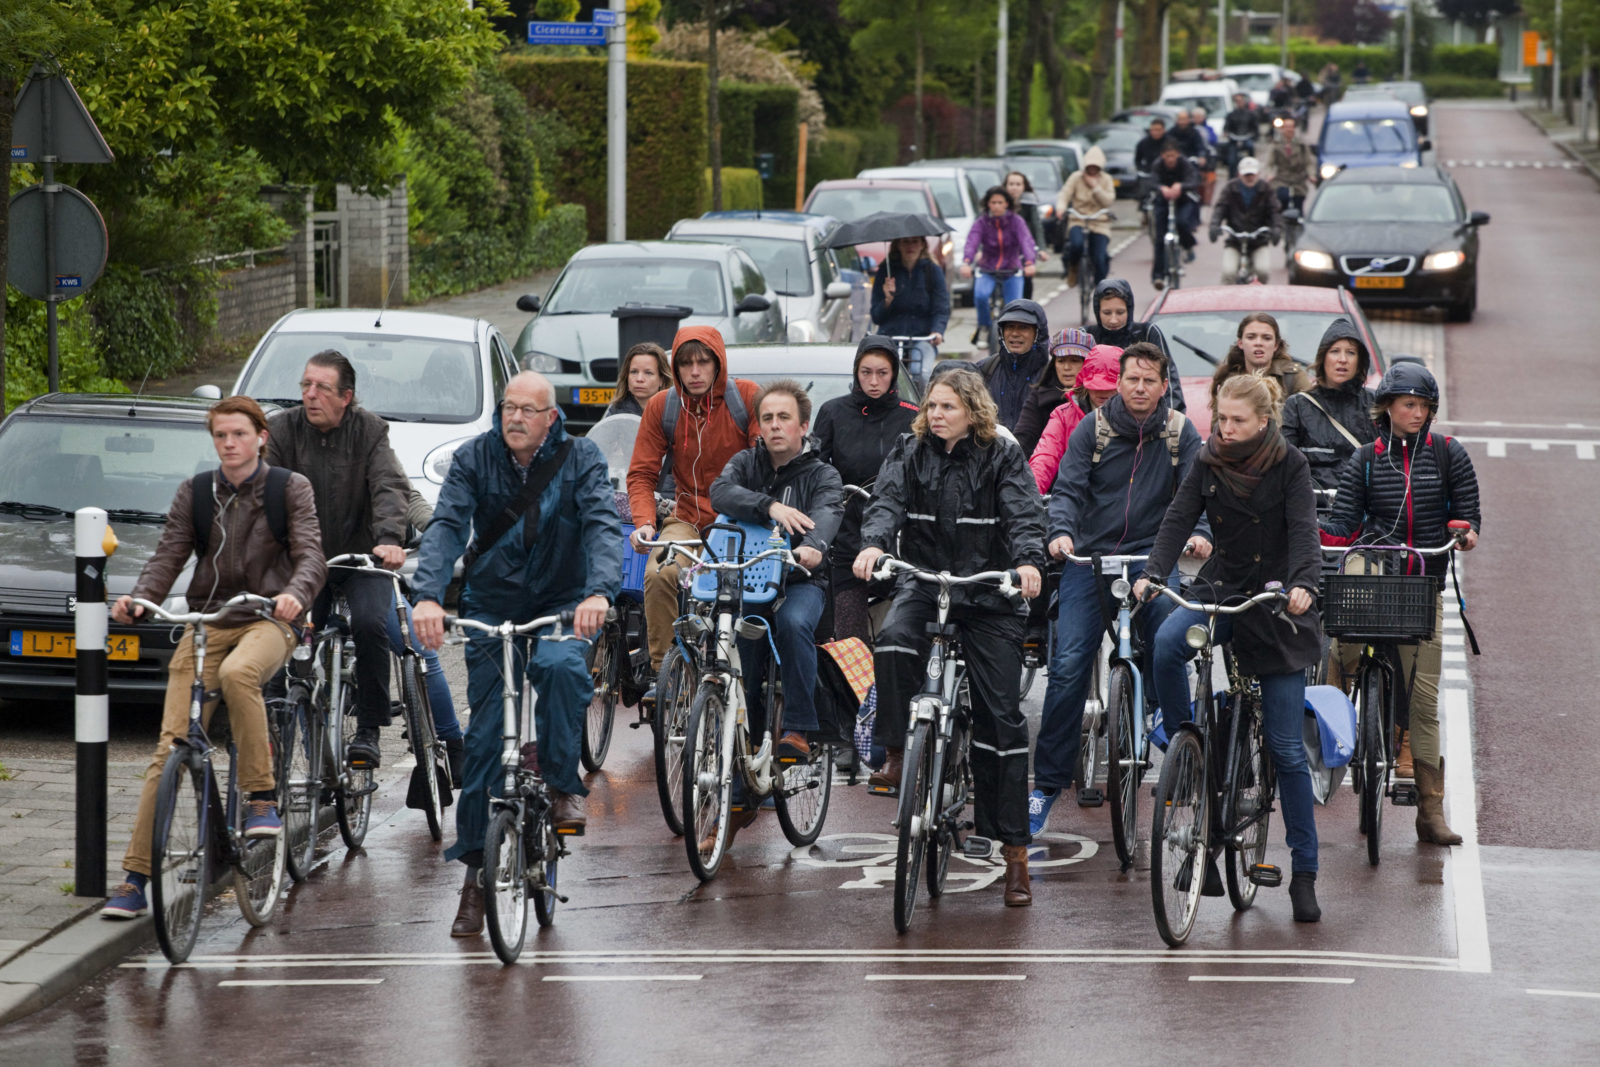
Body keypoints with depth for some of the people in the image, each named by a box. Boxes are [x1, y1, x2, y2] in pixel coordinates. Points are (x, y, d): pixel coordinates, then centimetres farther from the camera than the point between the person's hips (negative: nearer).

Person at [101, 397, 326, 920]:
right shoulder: (194, 493, 11)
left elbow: (310, 556, -6)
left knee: (238, 672, -40)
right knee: (170, 749, -9)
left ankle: (262, 796, -25)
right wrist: (138, 598, -15)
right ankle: (135, 877, -8)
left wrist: (294, 594, -29)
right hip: (206, 621, 3)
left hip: (266, 622, -3)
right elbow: (168, 556, 5)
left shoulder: (290, 489, 4)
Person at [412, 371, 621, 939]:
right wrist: (428, 595, -35)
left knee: (561, 667, -35)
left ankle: (562, 785, -16)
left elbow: (604, 525, -20)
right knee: (485, 737, -2)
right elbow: (445, 526, -17)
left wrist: (599, 591, -39)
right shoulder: (474, 458, -6)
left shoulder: (580, 458, -8)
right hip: (491, 607, 1)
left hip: (561, 606, -1)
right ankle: (475, 867, 4)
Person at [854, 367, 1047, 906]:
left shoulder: (1002, 457, 0)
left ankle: (1014, 851, -3)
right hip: (922, 579, 2)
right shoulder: (910, 453, 7)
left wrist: (1028, 561, -33)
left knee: (1000, 714, -5)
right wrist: (873, 544, -29)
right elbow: (888, 502, -7)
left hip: (987, 591, -2)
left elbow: (1024, 515, -12)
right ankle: (897, 756, -21)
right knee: (894, 639, -34)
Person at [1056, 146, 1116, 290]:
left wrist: (1095, 187, -14)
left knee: (1100, 259, -16)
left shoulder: (1106, 180, 7)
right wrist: (1061, 207, -29)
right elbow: (1065, 194, -7)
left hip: (1100, 224, 1)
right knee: (1076, 244, -33)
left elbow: (1109, 202, -4)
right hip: (1078, 221, -1)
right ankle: (1072, 268, 0)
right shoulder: (1076, 177, 4)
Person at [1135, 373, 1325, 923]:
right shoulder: (1208, 464, 2)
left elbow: (1303, 530, -18)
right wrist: (1152, 573, -25)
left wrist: (1302, 584, -37)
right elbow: (1179, 519, -7)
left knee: (1286, 747, -2)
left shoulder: (1289, 466, -7)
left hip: (1275, 604, -3)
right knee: (1167, 644, -34)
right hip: (1219, 589, 3)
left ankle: (1304, 872, 6)